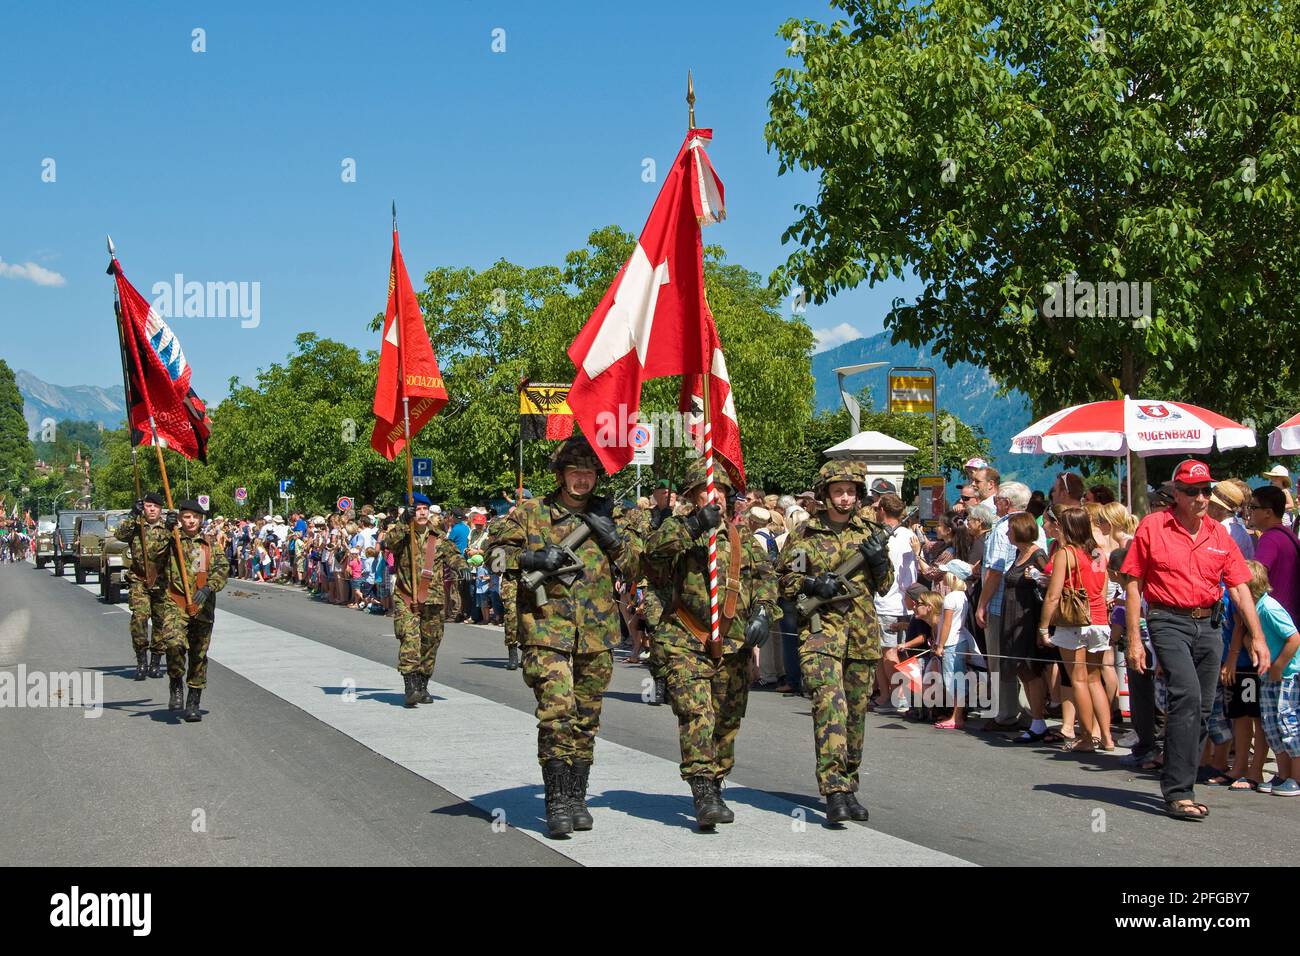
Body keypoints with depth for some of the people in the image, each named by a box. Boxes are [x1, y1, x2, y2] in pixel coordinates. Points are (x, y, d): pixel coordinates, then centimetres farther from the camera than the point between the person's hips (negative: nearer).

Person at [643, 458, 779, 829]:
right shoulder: (677, 531, 6)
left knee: (726, 721, 9)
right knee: (695, 715, -16)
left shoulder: (742, 538, 16)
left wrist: (763, 611, -11)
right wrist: (693, 526, -28)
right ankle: (704, 796, -19)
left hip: (734, 644, 4)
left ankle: (716, 788, 23)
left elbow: (764, 574, 7)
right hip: (686, 643, -4)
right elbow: (654, 550, -16)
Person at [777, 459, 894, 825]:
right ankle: (834, 792, -22)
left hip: (863, 632, 4)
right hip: (821, 627, -4)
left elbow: (884, 587, 16)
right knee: (830, 704, -18)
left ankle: (848, 785, 23)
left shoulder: (870, 532, 11)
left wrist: (880, 560, -4)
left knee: (856, 711, 9)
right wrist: (813, 584, -13)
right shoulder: (805, 533, 2)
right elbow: (782, 581, 4)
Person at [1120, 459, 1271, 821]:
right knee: (1187, 696, -20)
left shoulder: (1218, 533, 9)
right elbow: (1134, 585, -1)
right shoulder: (1152, 527, -2)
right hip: (1169, 622, -5)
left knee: (1201, 710, 8)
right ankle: (1178, 791, -17)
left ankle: (1181, 788, 20)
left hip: (1208, 625, 5)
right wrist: (1134, 639, -6)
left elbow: (1240, 587, 9)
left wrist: (1257, 637, 1)